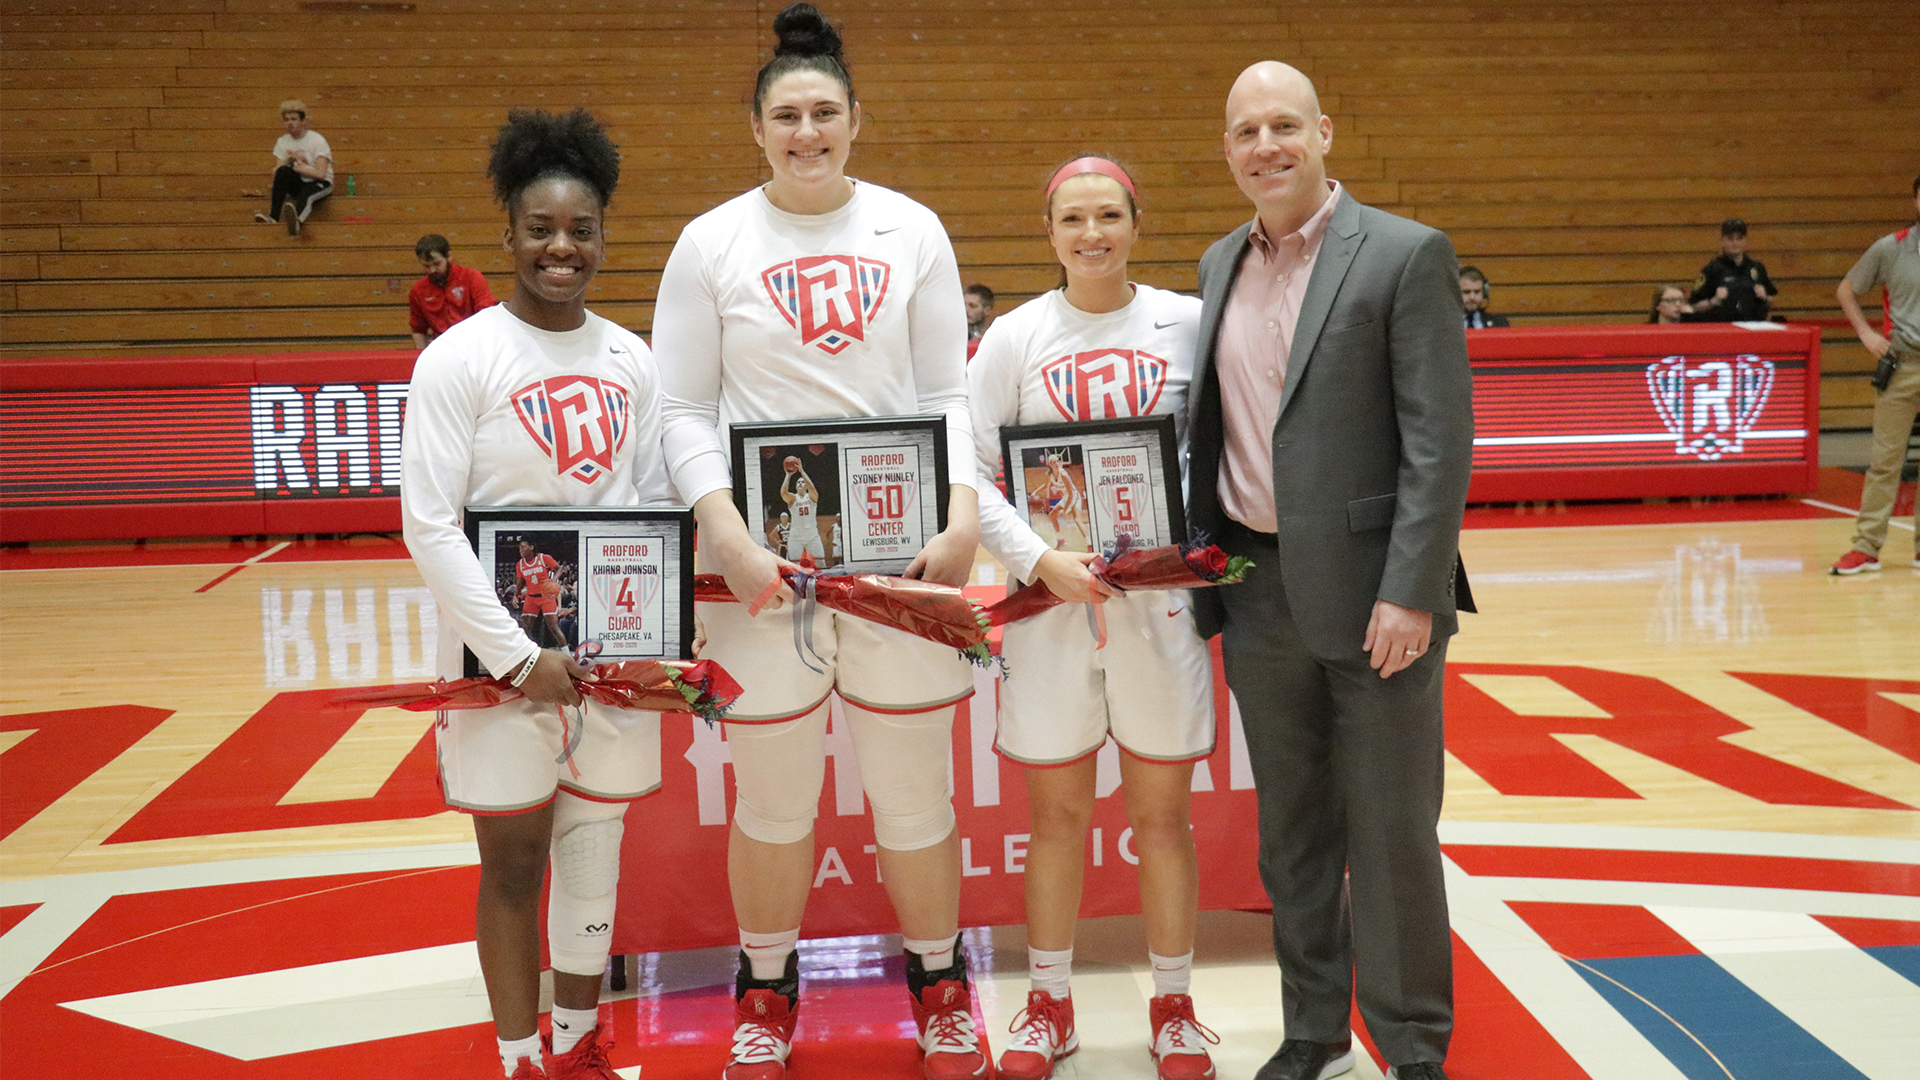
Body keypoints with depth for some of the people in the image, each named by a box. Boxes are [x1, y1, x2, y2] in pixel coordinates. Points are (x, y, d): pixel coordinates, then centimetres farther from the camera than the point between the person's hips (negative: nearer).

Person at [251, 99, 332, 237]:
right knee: (283, 171, -29)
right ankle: (273, 216, -39)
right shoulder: (282, 142, 8)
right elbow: (275, 173, 2)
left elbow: (320, 173, -17)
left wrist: (297, 167, -12)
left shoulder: (317, 140, -8)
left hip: (319, 184, -4)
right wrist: (288, 162, -16)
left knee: (306, 194, -40)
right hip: (297, 184, 4)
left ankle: (296, 220, -77)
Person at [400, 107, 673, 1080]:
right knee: (513, 864, 5)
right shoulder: (460, 359, -8)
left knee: (595, 849, 13)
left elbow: (655, 507, 10)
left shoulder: (632, 360, 6)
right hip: (506, 653, -4)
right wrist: (518, 656, -17)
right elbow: (430, 528, -12)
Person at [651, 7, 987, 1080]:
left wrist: (965, 517, -9)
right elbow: (686, 410, 0)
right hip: (765, 556, 0)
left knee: (916, 792, 8)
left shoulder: (912, 229, 4)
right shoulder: (712, 242, 1)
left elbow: (949, 392, 5)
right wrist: (729, 537, -12)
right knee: (773, 797, 9)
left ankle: (942, 990, 29)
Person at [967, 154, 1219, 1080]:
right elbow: (972, 472, -2)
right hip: (1050, 600, 0)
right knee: (1056, 810, 10)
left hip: (1160, 598, 0)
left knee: (1162, 810, 8)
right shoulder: (1014, 337, 2)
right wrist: (1042, 560, -14)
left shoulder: (1188, 324, 2)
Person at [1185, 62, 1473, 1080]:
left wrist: (1410, 594, -17)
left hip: (1371, 594, -5)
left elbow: (1440, 441, -12)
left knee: (1391, 833, 4)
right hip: (1259, 593, 5)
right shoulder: (1220, 264, 12)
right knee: (1290, 831, 15)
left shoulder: (1405, 254, -7)